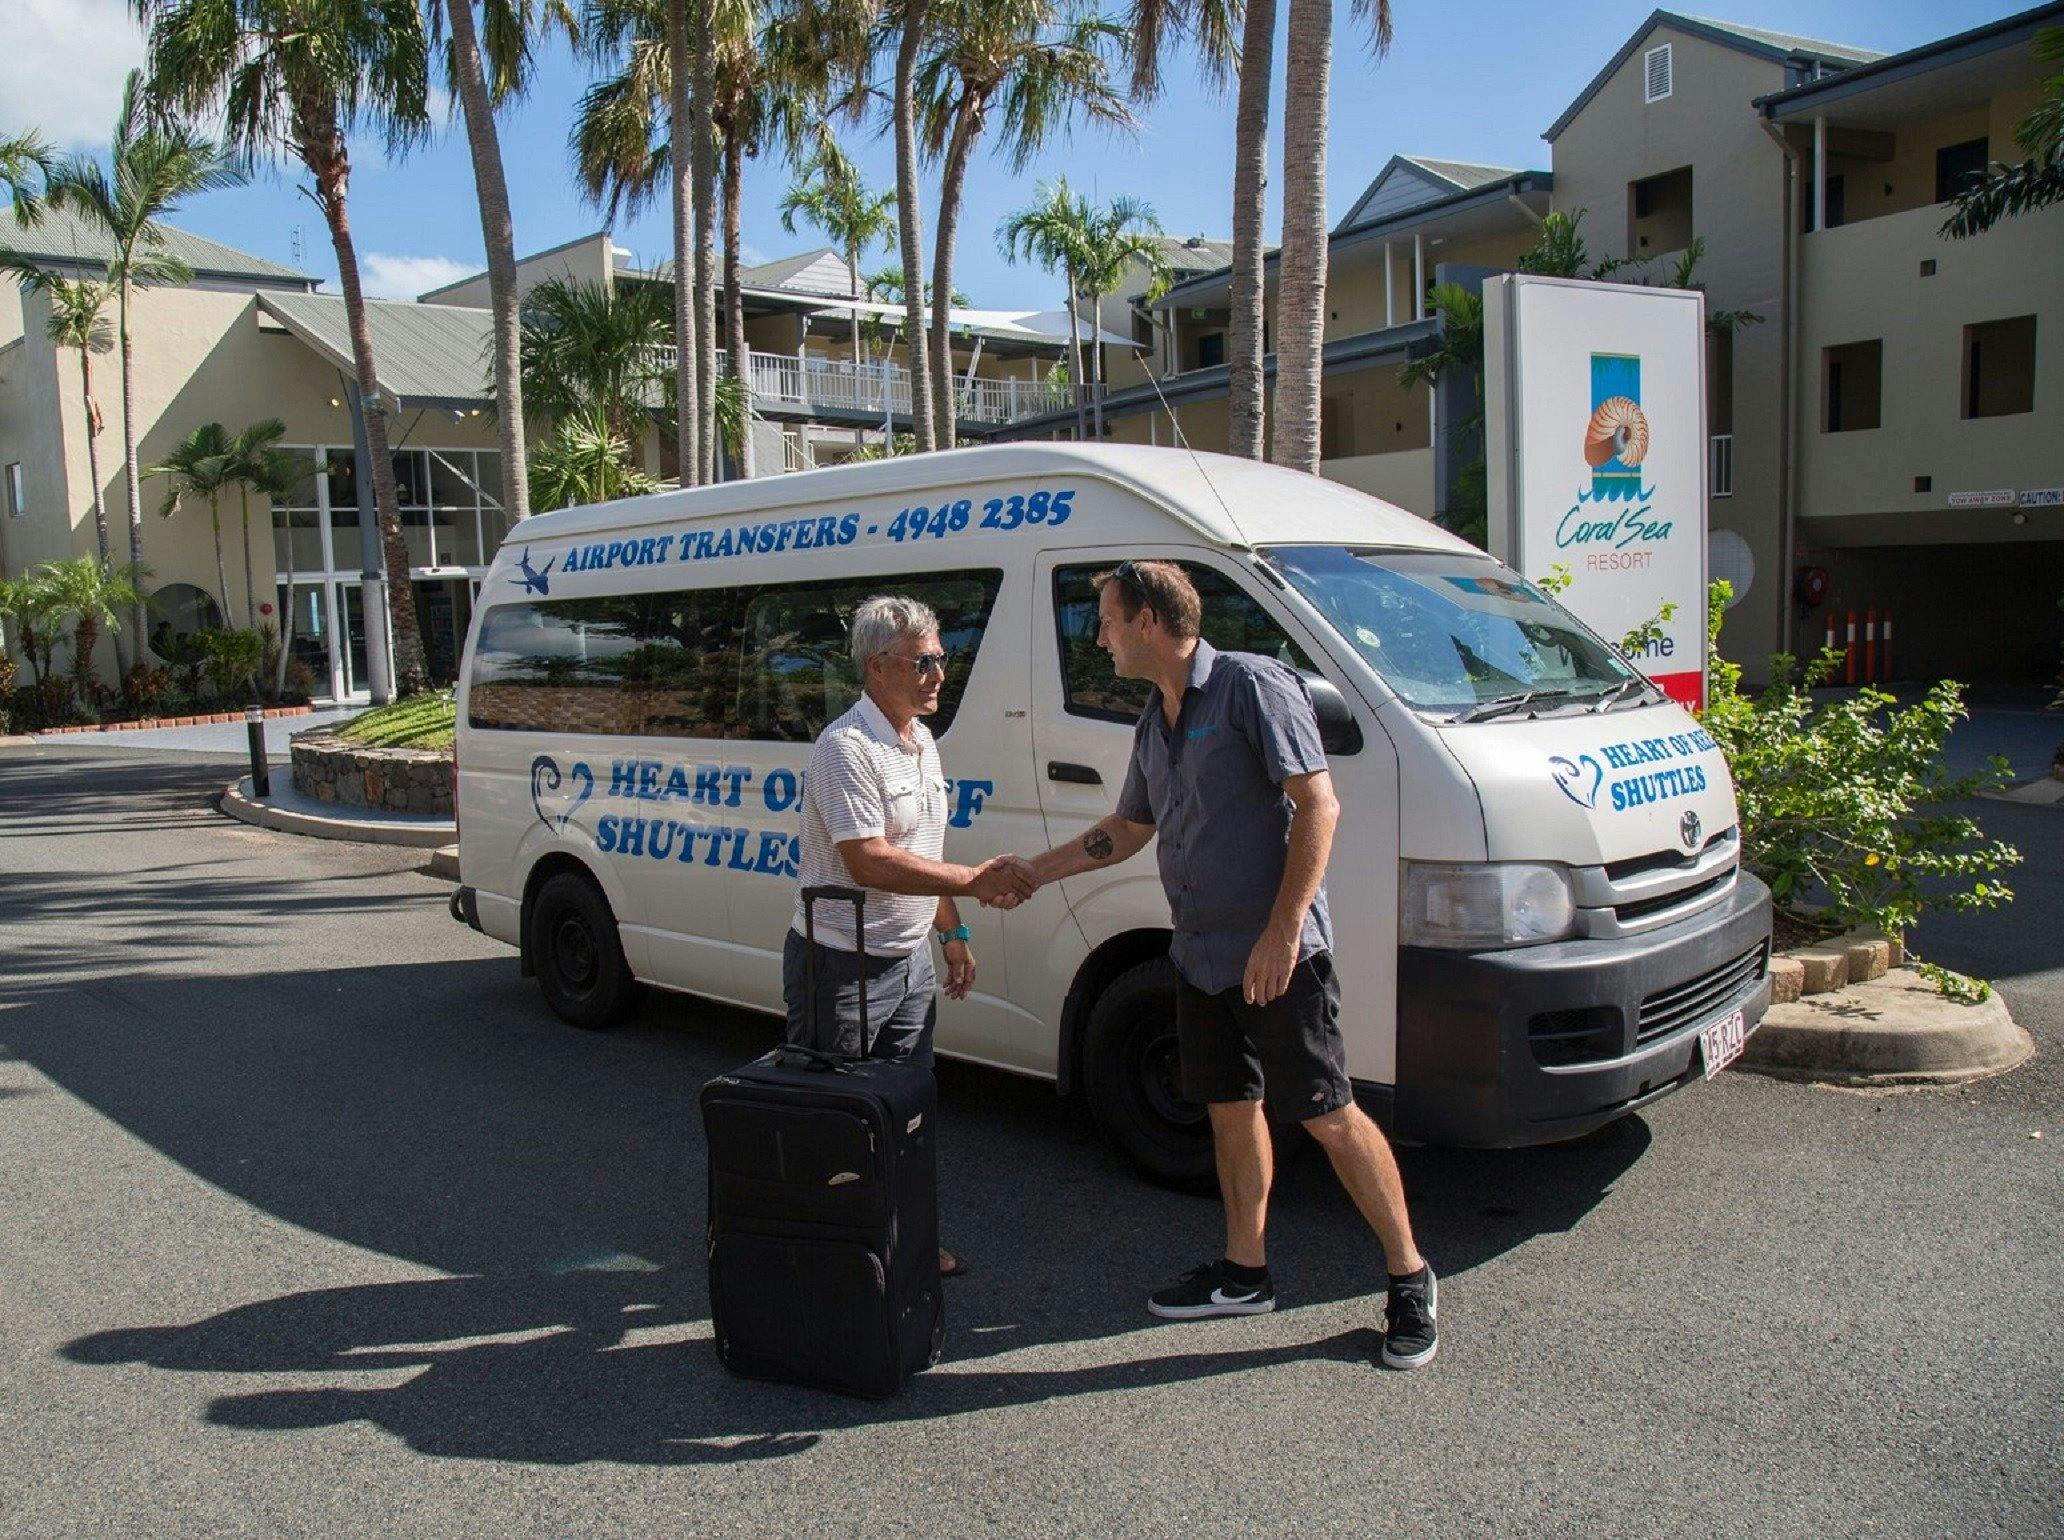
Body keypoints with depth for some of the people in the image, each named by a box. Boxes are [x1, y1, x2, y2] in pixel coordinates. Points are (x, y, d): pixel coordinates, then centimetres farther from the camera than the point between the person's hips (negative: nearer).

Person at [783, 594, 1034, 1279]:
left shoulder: (920, 740, 11)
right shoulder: (846, 748, -19)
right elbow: (869, 863, -27)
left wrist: (952, 933, 19)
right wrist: (974, 881, -25)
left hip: (910, 960, 9)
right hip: (842, 966, -9)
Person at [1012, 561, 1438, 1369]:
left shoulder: (1252, 686, -12)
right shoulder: (1155, 722, 14)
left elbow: (1318, 806, -18)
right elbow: (1127, 830, 26)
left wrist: (1282, 932, -22)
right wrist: (1030, 873, 24)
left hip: (1276, 955, -8)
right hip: (1202, 957, 8)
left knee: (1328, 1114, -2)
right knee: (1231, 1109, 16)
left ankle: (1409, 1278, 14)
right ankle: (1244, 1272, 30)